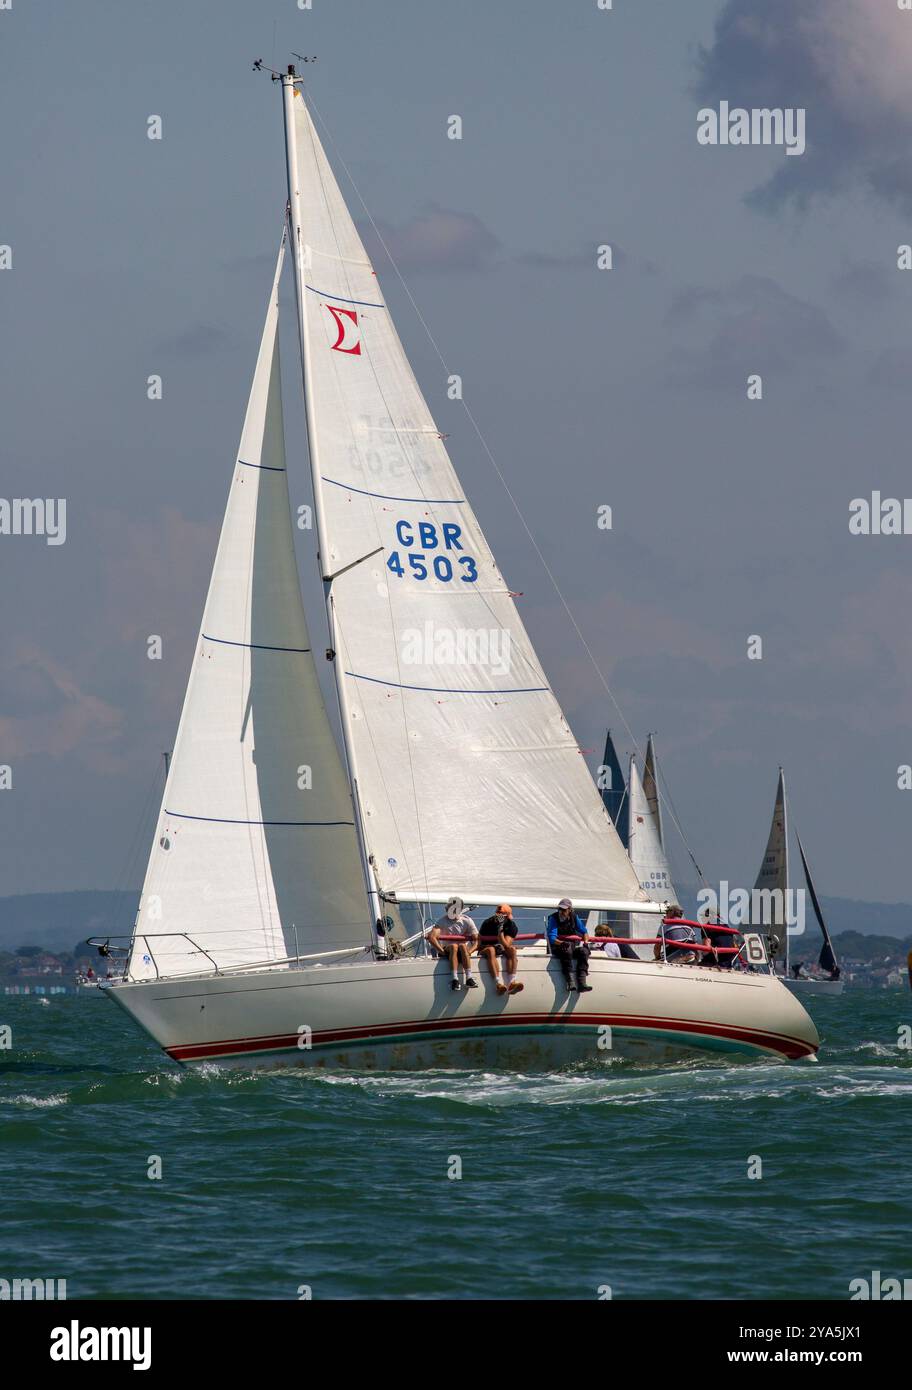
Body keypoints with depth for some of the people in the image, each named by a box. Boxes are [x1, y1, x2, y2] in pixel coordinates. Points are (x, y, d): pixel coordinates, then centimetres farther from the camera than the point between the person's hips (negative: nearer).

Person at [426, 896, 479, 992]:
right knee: (454, 946, -35)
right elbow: (431, 937, -14)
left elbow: (477, 940, 1)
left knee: (462, 946, -34)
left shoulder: (467, 921, 4)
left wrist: (469, 952, -16)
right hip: (447, 951, -1)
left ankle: (469, 978, -46)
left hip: (463, 952, 1)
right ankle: (455, 979, -51)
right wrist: (441, 951, -22)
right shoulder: (443, 921, 1)